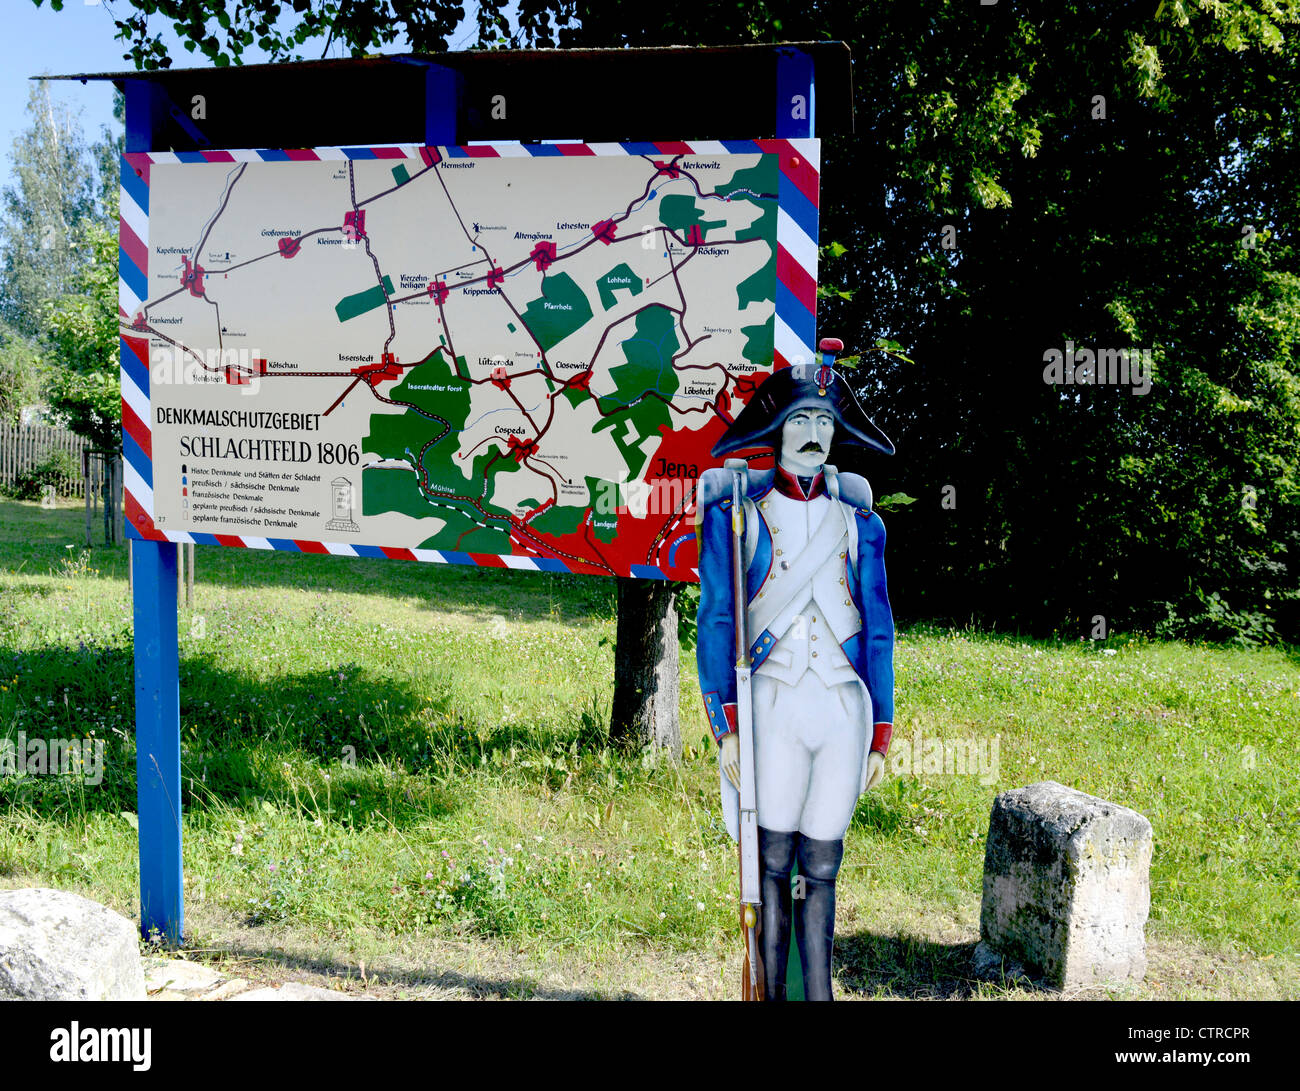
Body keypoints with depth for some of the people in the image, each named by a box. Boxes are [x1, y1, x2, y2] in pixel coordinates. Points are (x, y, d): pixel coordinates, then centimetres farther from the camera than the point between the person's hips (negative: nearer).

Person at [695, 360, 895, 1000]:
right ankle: (770, 992, 9)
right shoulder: (736, 512, 4)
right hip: (773, 705, -2)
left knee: (821, 870, 6)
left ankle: (820, 995, 12)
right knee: (772, 863, 0)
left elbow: (877, 631, 13)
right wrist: (726, 727, -10)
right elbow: (715, 623, 0)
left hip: (844, 708, 3)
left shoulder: (858, 522, 13)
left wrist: (880, 737, 8)